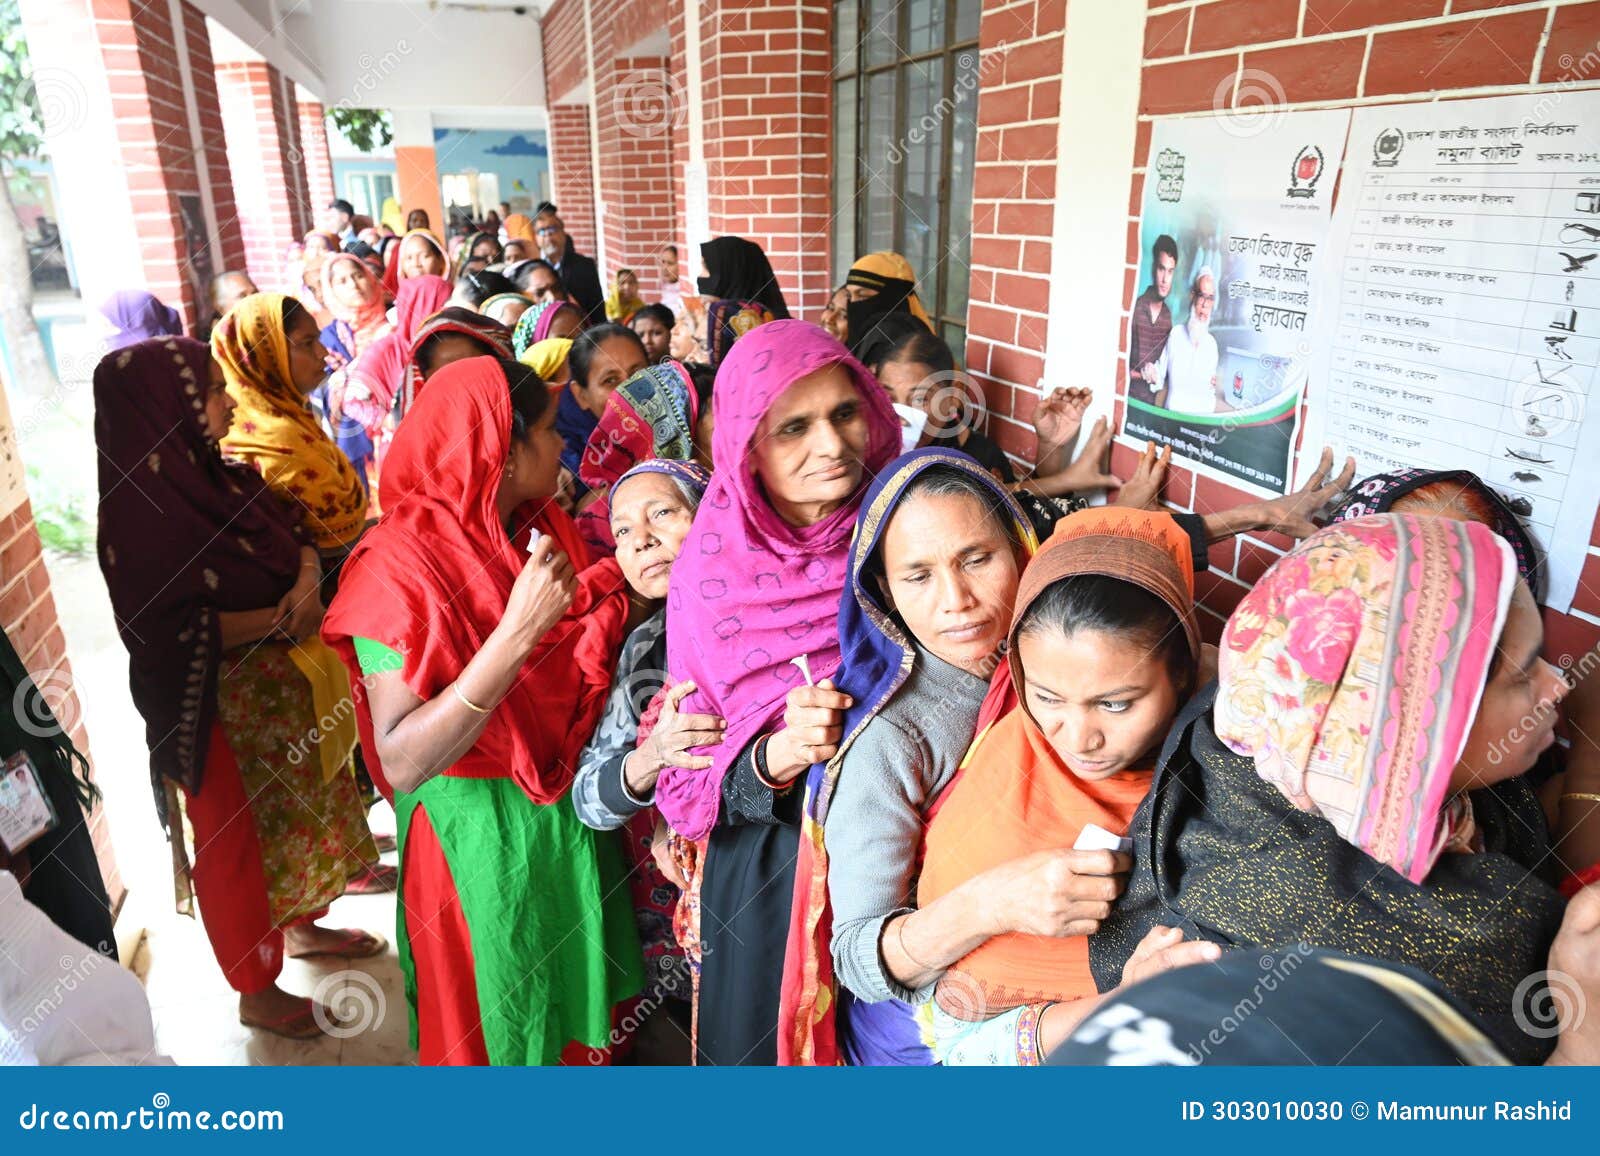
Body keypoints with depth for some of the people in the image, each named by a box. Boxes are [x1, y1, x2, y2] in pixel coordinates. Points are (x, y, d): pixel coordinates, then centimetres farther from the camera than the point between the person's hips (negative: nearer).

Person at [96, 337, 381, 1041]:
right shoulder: (140, 508, -22)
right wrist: (279, 618, -21)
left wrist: (306, 584, -15)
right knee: (238, 839, 9)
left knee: (305, 808, 22)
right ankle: (258, 994, 30)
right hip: (221, 711, -8)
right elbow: (169, 628, -25)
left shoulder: (221, 474, 1)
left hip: (286, 687, 8)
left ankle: (302, 925, 48)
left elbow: (296, 538, 6)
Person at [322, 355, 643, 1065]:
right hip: (478, 839, -6)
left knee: (577, 1011, 27)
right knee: (495, 1031, 20)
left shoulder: (541, 530, -3)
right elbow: (400, 761, -29)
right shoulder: (402, 560, -22)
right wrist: (518, 633, -36)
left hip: (568, 816, 6)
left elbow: (584, 663, 2)